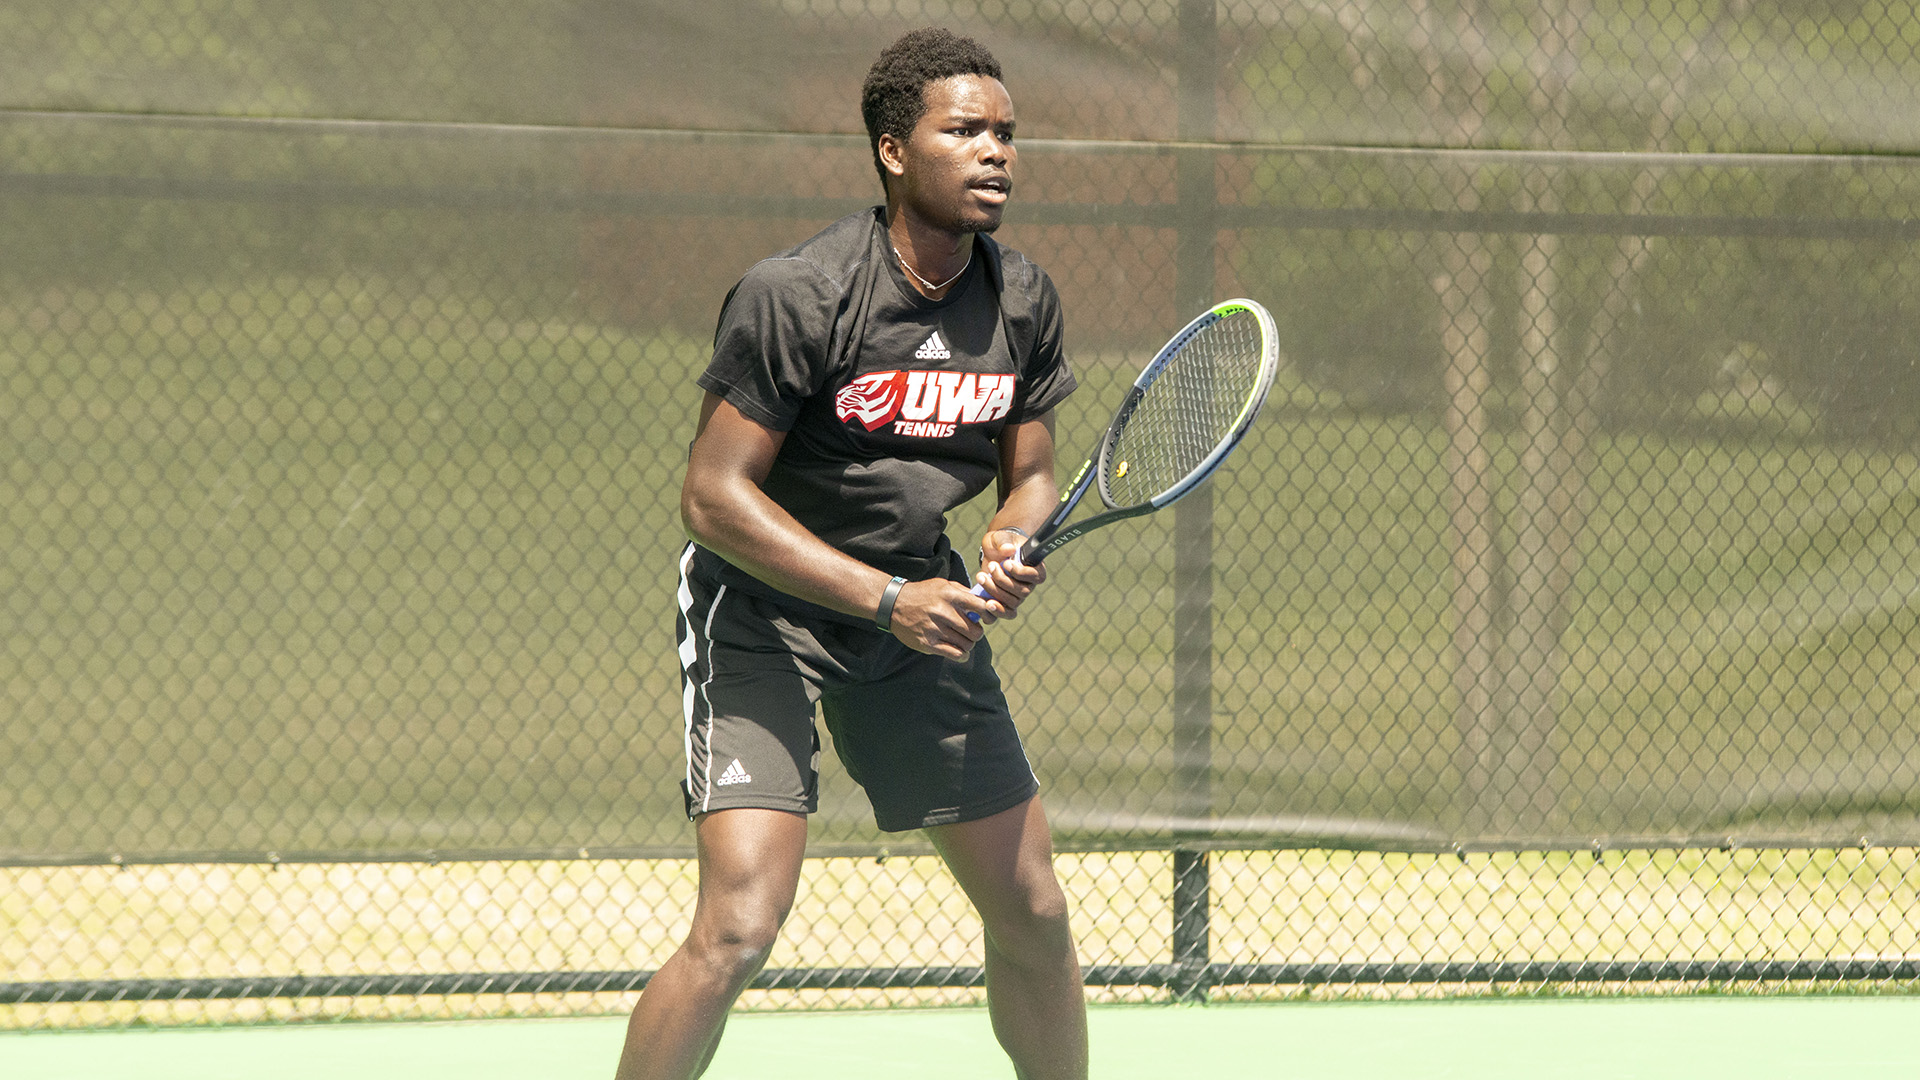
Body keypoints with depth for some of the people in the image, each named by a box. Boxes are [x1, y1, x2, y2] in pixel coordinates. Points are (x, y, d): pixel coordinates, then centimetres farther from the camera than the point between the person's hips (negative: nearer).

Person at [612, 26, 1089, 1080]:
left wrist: (1011, 548, -16)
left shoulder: (1022, 300, -3)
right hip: (763, 608, -6)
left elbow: (1028, 474, 9)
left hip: (920, 607, 6)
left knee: (1031, 911, 6)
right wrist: (887, 601, -27)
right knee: (738, 928, -20)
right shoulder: (797, 293, -22)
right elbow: (713, 495, -22)